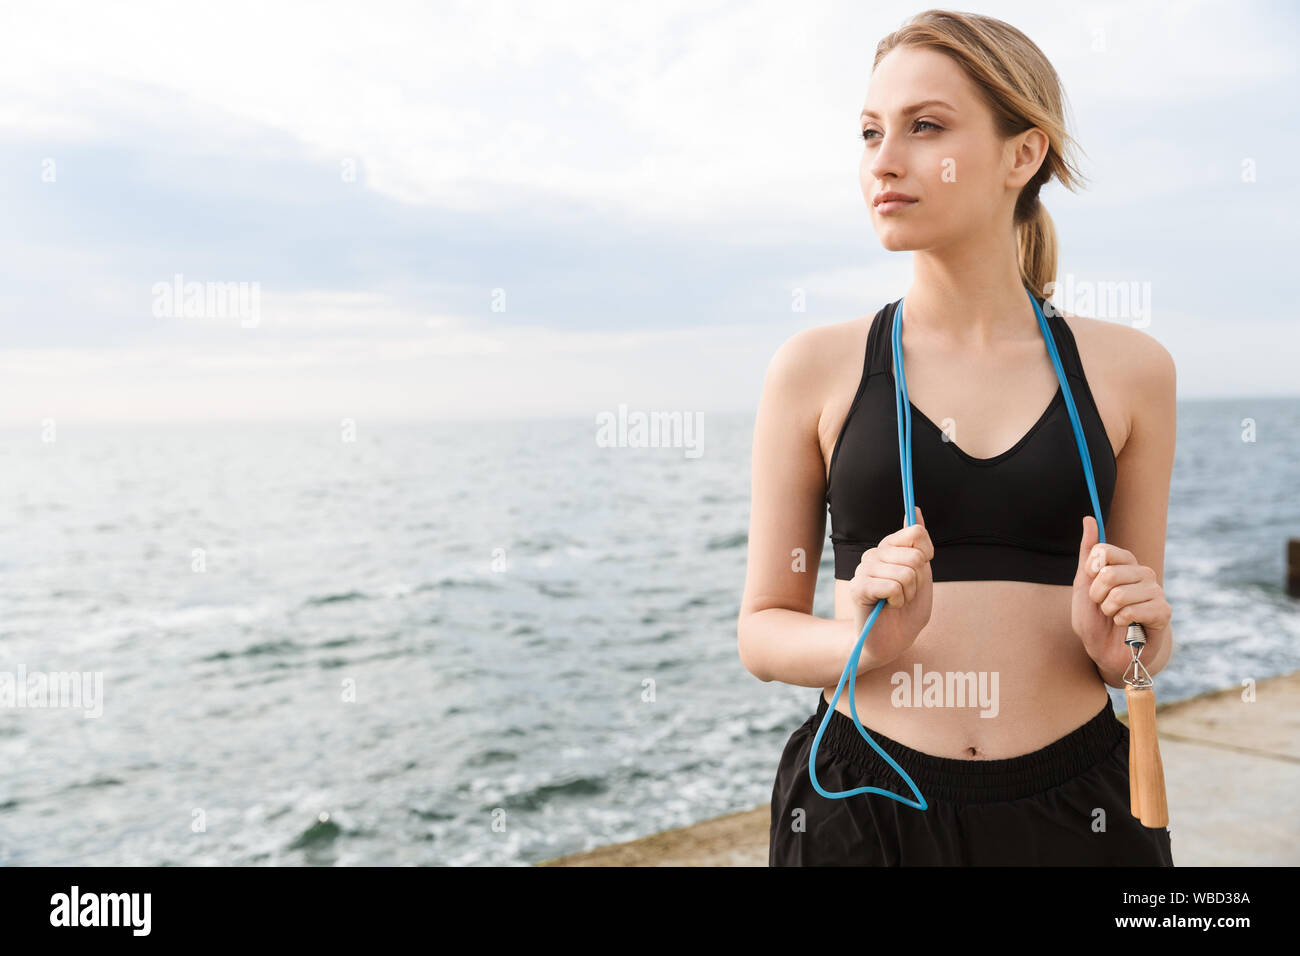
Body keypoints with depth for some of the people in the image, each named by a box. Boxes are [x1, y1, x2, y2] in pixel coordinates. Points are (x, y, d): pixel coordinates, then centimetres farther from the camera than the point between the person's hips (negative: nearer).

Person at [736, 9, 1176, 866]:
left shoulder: (1128, 369, 0)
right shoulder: (816, 368, -3)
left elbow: (1147, 648, 10)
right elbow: (762, 631, 1)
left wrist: (1121, 646, -11)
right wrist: (868, 641, -18)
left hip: (1074, 809, 1)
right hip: (862, 802, -1)